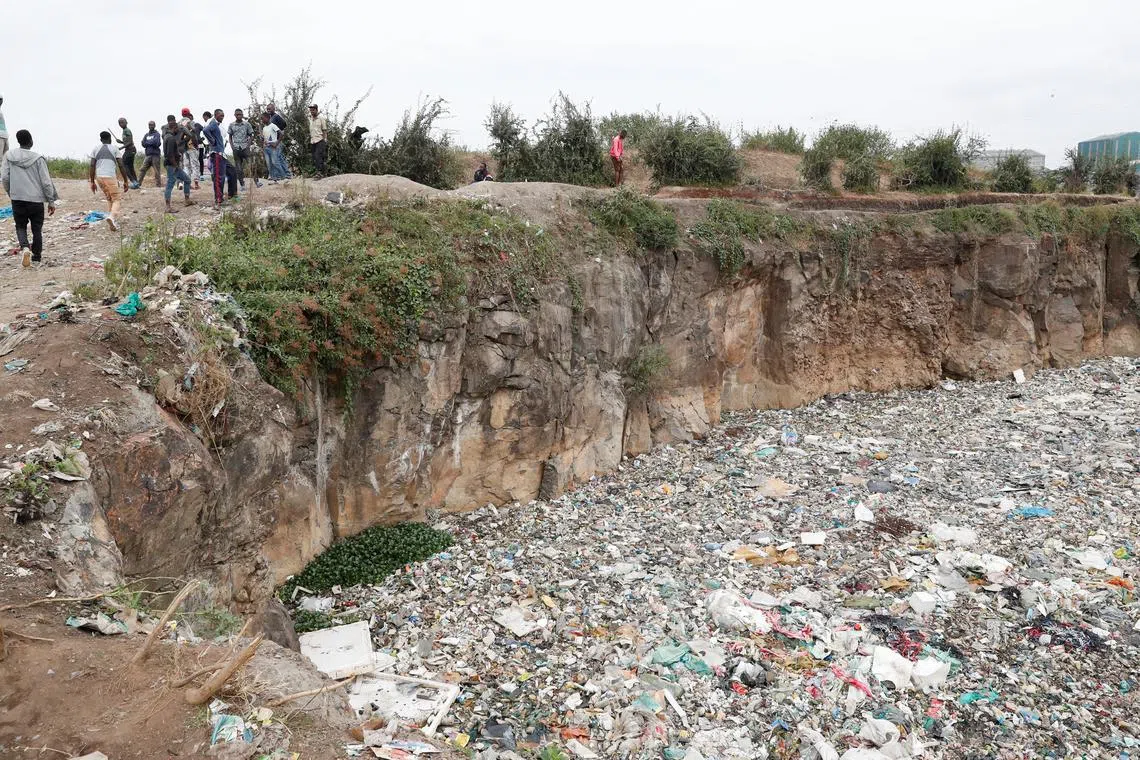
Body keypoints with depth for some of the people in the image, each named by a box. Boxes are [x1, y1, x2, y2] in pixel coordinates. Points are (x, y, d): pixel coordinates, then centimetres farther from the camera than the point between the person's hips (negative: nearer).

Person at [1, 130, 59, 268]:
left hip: (17, 199, 1)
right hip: (36, 200, -1)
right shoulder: (38, 158, -7)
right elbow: (46, 182, -7)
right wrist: (51, 201, 3)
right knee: (37, 229, 12)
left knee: (20, 226, 16)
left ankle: (25, 247, -11)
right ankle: (36, 257, 15)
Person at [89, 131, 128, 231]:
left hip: (99, 177, 4)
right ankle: (112, 217, -29)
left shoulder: (96, 149, 12)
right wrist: (125, 181, 5)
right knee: (116, 200, 0)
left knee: (109, 199, 21)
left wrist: (92, 182, 10)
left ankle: (114, 222, 21)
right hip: (110, 177, -4)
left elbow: (92, 166, 6)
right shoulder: (114, 149, 6)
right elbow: (121, 166, 0)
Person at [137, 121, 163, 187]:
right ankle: (138, 183, 0)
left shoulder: (157, 134, 2)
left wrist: (148, 143, -2)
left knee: (157, 171, -4)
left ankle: (158, 184, 0)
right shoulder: (146, 135, 17)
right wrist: (152, 143, -6)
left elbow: (157, 143, -11)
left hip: (155, 155, -4)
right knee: (143, 169, 0)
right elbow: (143, 144, 7)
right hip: (147, 154, 4)